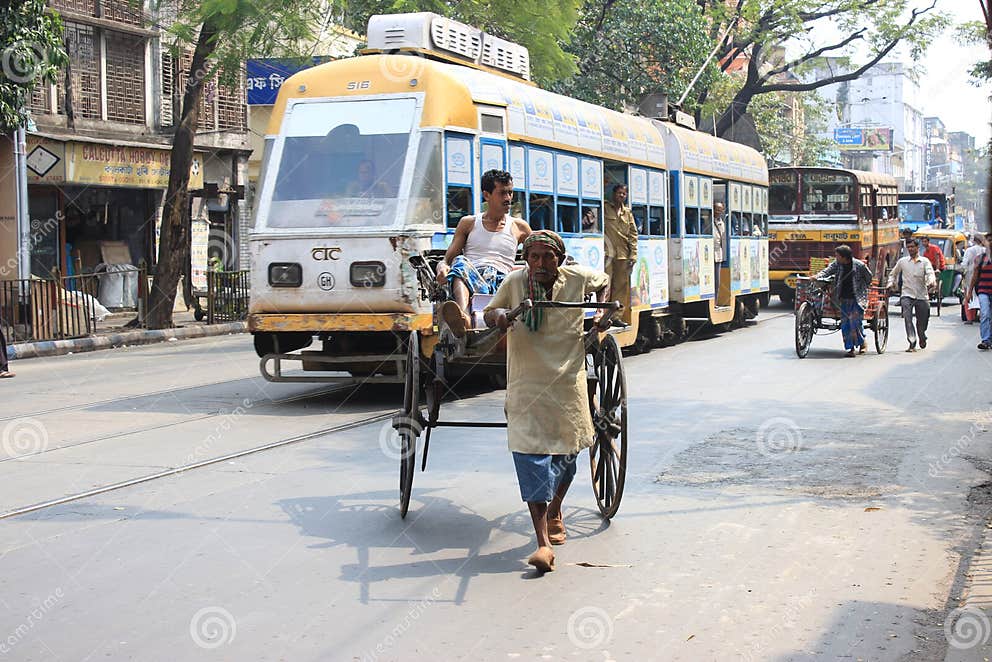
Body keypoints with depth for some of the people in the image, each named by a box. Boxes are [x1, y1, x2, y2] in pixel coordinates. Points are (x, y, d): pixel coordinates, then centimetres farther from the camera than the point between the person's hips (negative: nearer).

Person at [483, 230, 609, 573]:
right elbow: (489, 313, 8)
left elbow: (604, 281, 19)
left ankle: (554, 513, 45)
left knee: (564, 456, 16)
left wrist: (602, 311, 3)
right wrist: (497, 316, -15)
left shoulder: (579, 277, -3)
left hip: (568, 384, 2)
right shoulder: (514, 282, -6)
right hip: (526, 387, -2)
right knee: (532, 458, -13)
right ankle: (543, 543, -17)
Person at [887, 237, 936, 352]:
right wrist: (891, 283, 6)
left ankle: (922, 338, 41)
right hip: (907, 294, 0)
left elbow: (930, 273, -11)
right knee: (907, 318, -21)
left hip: (922, 295, 0)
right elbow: (893, 274, 25)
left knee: (922, 321, 9)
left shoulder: (925, 261, 5)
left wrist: (931, 282, -33)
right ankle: (912, 343, -23)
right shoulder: (902, 261, 10)